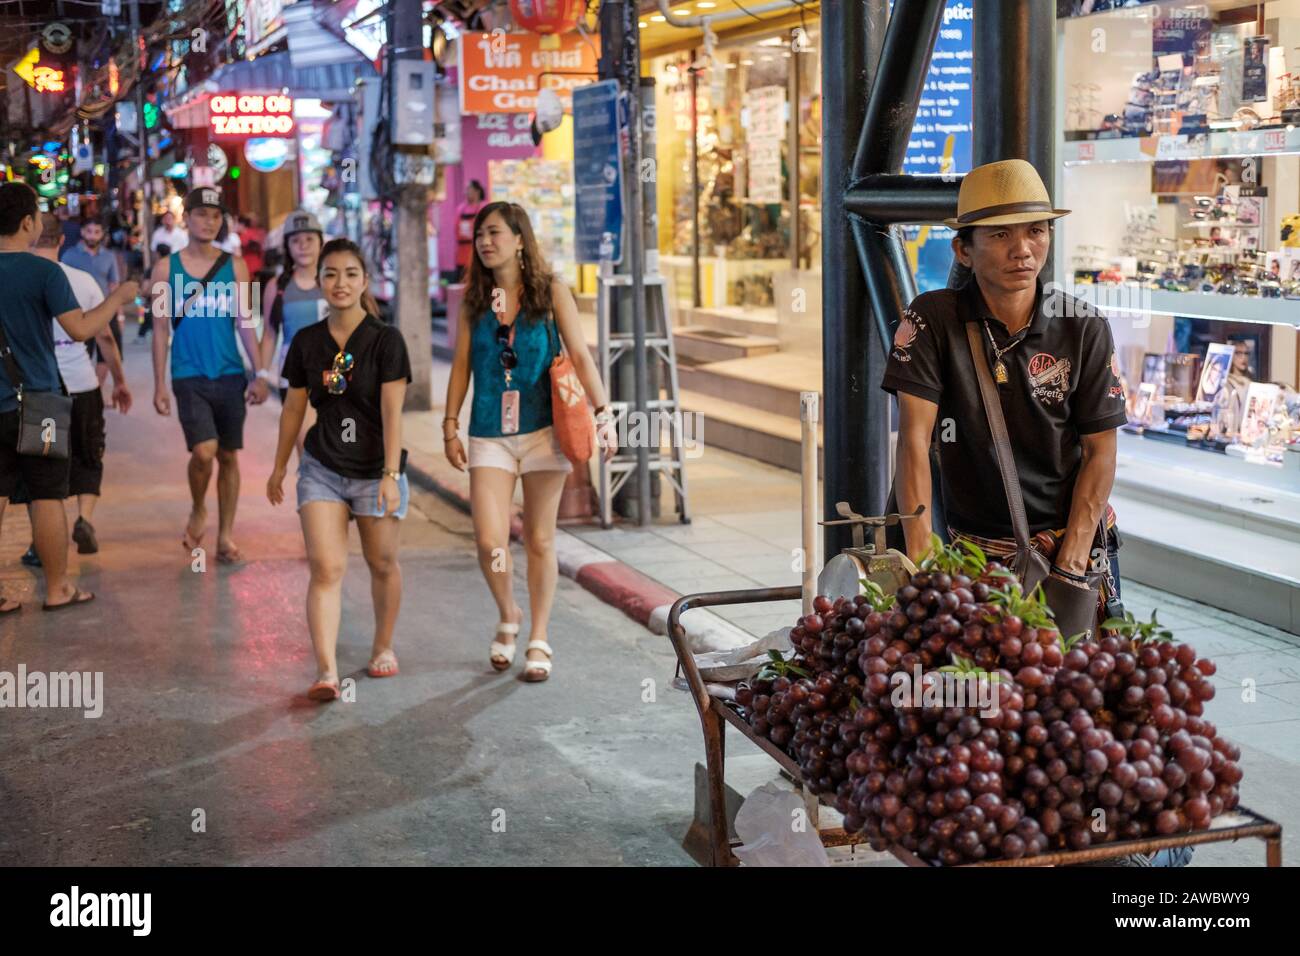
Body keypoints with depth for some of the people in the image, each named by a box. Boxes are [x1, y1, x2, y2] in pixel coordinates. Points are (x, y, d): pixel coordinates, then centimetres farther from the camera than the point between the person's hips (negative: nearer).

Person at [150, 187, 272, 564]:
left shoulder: (234, 266, 5)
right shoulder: (166, 268, 2)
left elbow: (245, 322, 5)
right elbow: (162, 328, 3)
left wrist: (260, 374, -3)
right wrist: (159, 384, -1)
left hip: (230, 375, 2)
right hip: (189, 376, -2)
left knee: (228, 455, 6)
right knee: (203, 452, -16)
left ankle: (226, 536, 15)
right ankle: (198, 511, 13)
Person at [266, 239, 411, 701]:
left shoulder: (386, 340, -9)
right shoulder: (306, 342, 2)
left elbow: (391, 411, -14)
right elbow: (294, 407, 13)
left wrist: (391, 474, -21)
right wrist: (279, 467, 19)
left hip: (375, 470, -2)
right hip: (322, 468, 2)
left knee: (382, 564, 13)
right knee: (326, 567, -10)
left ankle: (384, 646, 36)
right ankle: (326, 670, -16)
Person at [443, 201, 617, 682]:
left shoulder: (551, 293, -2)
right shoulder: (473, 300, 5)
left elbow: (581, 357, -5)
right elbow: (461, 365, 10)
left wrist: (603, 413, -14)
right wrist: (450, 424, 6)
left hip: (543, 430, -1)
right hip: (489, 434, 1)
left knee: (539, 540, 6)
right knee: (490, 542, -9)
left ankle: (538, 640, 20)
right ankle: (507, 616, 20)